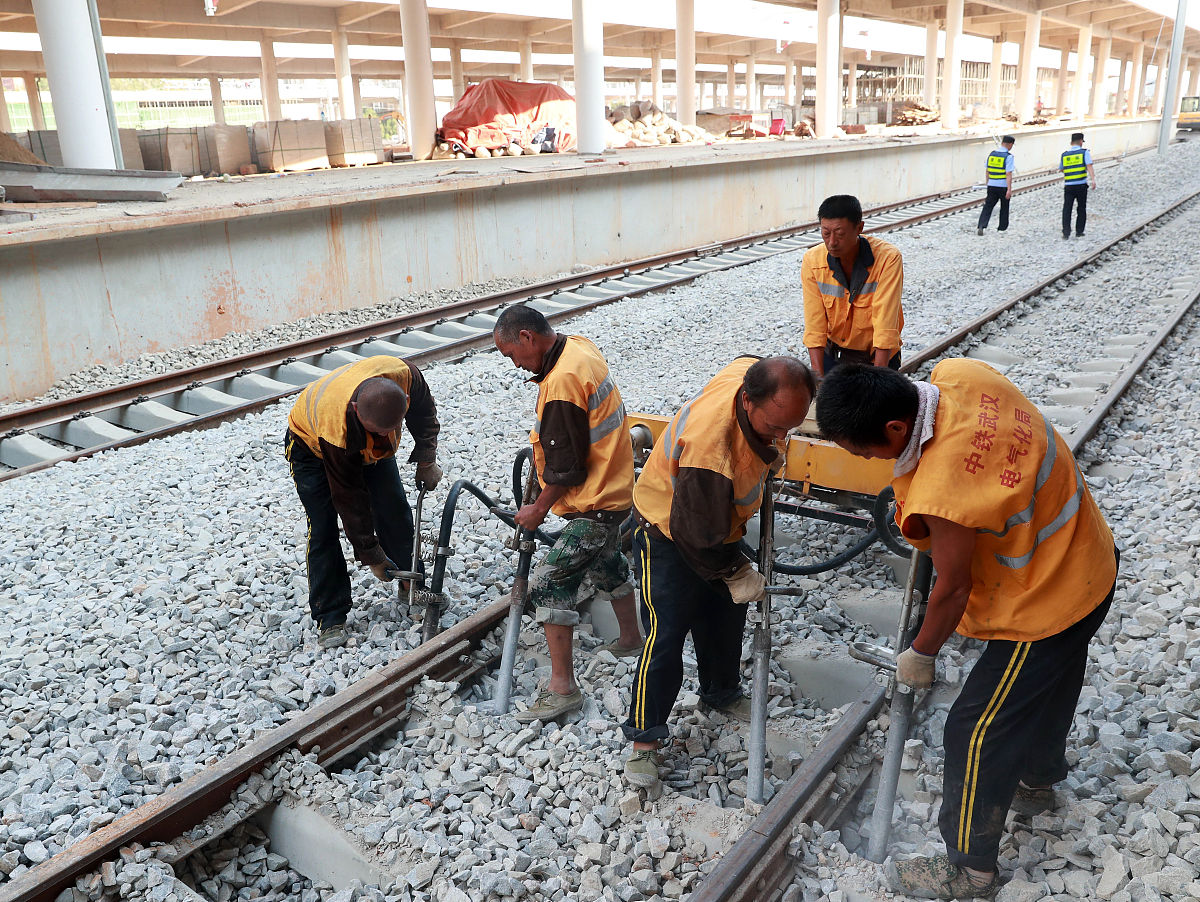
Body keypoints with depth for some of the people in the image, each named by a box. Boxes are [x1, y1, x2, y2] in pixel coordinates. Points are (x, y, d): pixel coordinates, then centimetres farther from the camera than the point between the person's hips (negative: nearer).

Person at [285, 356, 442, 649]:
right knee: (323, 527, -13)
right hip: (312, 444, -4)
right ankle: (330, 619, -4)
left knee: (394, 509, -1)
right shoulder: (336, 428, -45)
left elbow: (424, 410, -10)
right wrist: (371, 555, -24)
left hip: (370, 448, 5)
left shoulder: (404, 375, -38)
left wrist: (426, 460, -16)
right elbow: (350, 500, -32)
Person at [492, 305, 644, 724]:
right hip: (614, 488, 11)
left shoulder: (561, 382, -28)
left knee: (550, 584, -9)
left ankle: (562, 687, -3)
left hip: (593, 504, -11)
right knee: (607, 563, 28)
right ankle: (630, 639, 48)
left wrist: (539, 509, -10)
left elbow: (567, 466, -23)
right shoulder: (580, 346, 3)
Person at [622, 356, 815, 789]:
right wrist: (736, 572, -15)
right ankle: (643, 737, 11)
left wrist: (769, 452, 11)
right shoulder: (709, 447, -44)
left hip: (719, 518, 8)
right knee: (667, 633, -4)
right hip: (669, 532, -8)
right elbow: (697, 533, -31)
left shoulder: (750, 371, -23)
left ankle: (721, 692, 45)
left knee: (726, 614, 21)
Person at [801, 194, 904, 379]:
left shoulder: (888, 259, -22)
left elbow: (885, 329, -27)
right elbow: (814, 327, -16)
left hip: (877, 358, -2)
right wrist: (819, 378, -26)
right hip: (832, 355, 2)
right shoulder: (812, 260, -14)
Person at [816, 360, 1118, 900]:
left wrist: (919, 655, -5)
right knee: (1048, 689, 32)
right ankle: (1037, 781, 58)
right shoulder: (958, 374, -15)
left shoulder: (942, 489, -38)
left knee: (977, 731, 5)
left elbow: (953, 590, -24)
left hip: (1046, 603, -9)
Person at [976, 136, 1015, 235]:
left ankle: (981, 226, -15)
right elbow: (1008, 174, -17)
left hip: (991, 185, 4)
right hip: (1003, 186, -4)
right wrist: (1009, 190, -17)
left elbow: (987, 170, 12)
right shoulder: (1008, 156, -12)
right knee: (1004, 208, 14)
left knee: (987, 207, 3)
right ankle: (1002, 228, 24)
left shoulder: (991, 154, 4)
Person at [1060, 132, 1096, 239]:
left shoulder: (1064, 154, 10)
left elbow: (1060, 169, 22)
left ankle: (1066, 232, -13)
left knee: (1067, 209, -1)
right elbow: (1089, 166, -12)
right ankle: (1079, 232, 11)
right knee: (1081, 209, 11)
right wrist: (1093, 179, -20)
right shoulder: (1084, 152, 1)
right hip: (1081, 185, -2)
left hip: (1068, 186, 2)